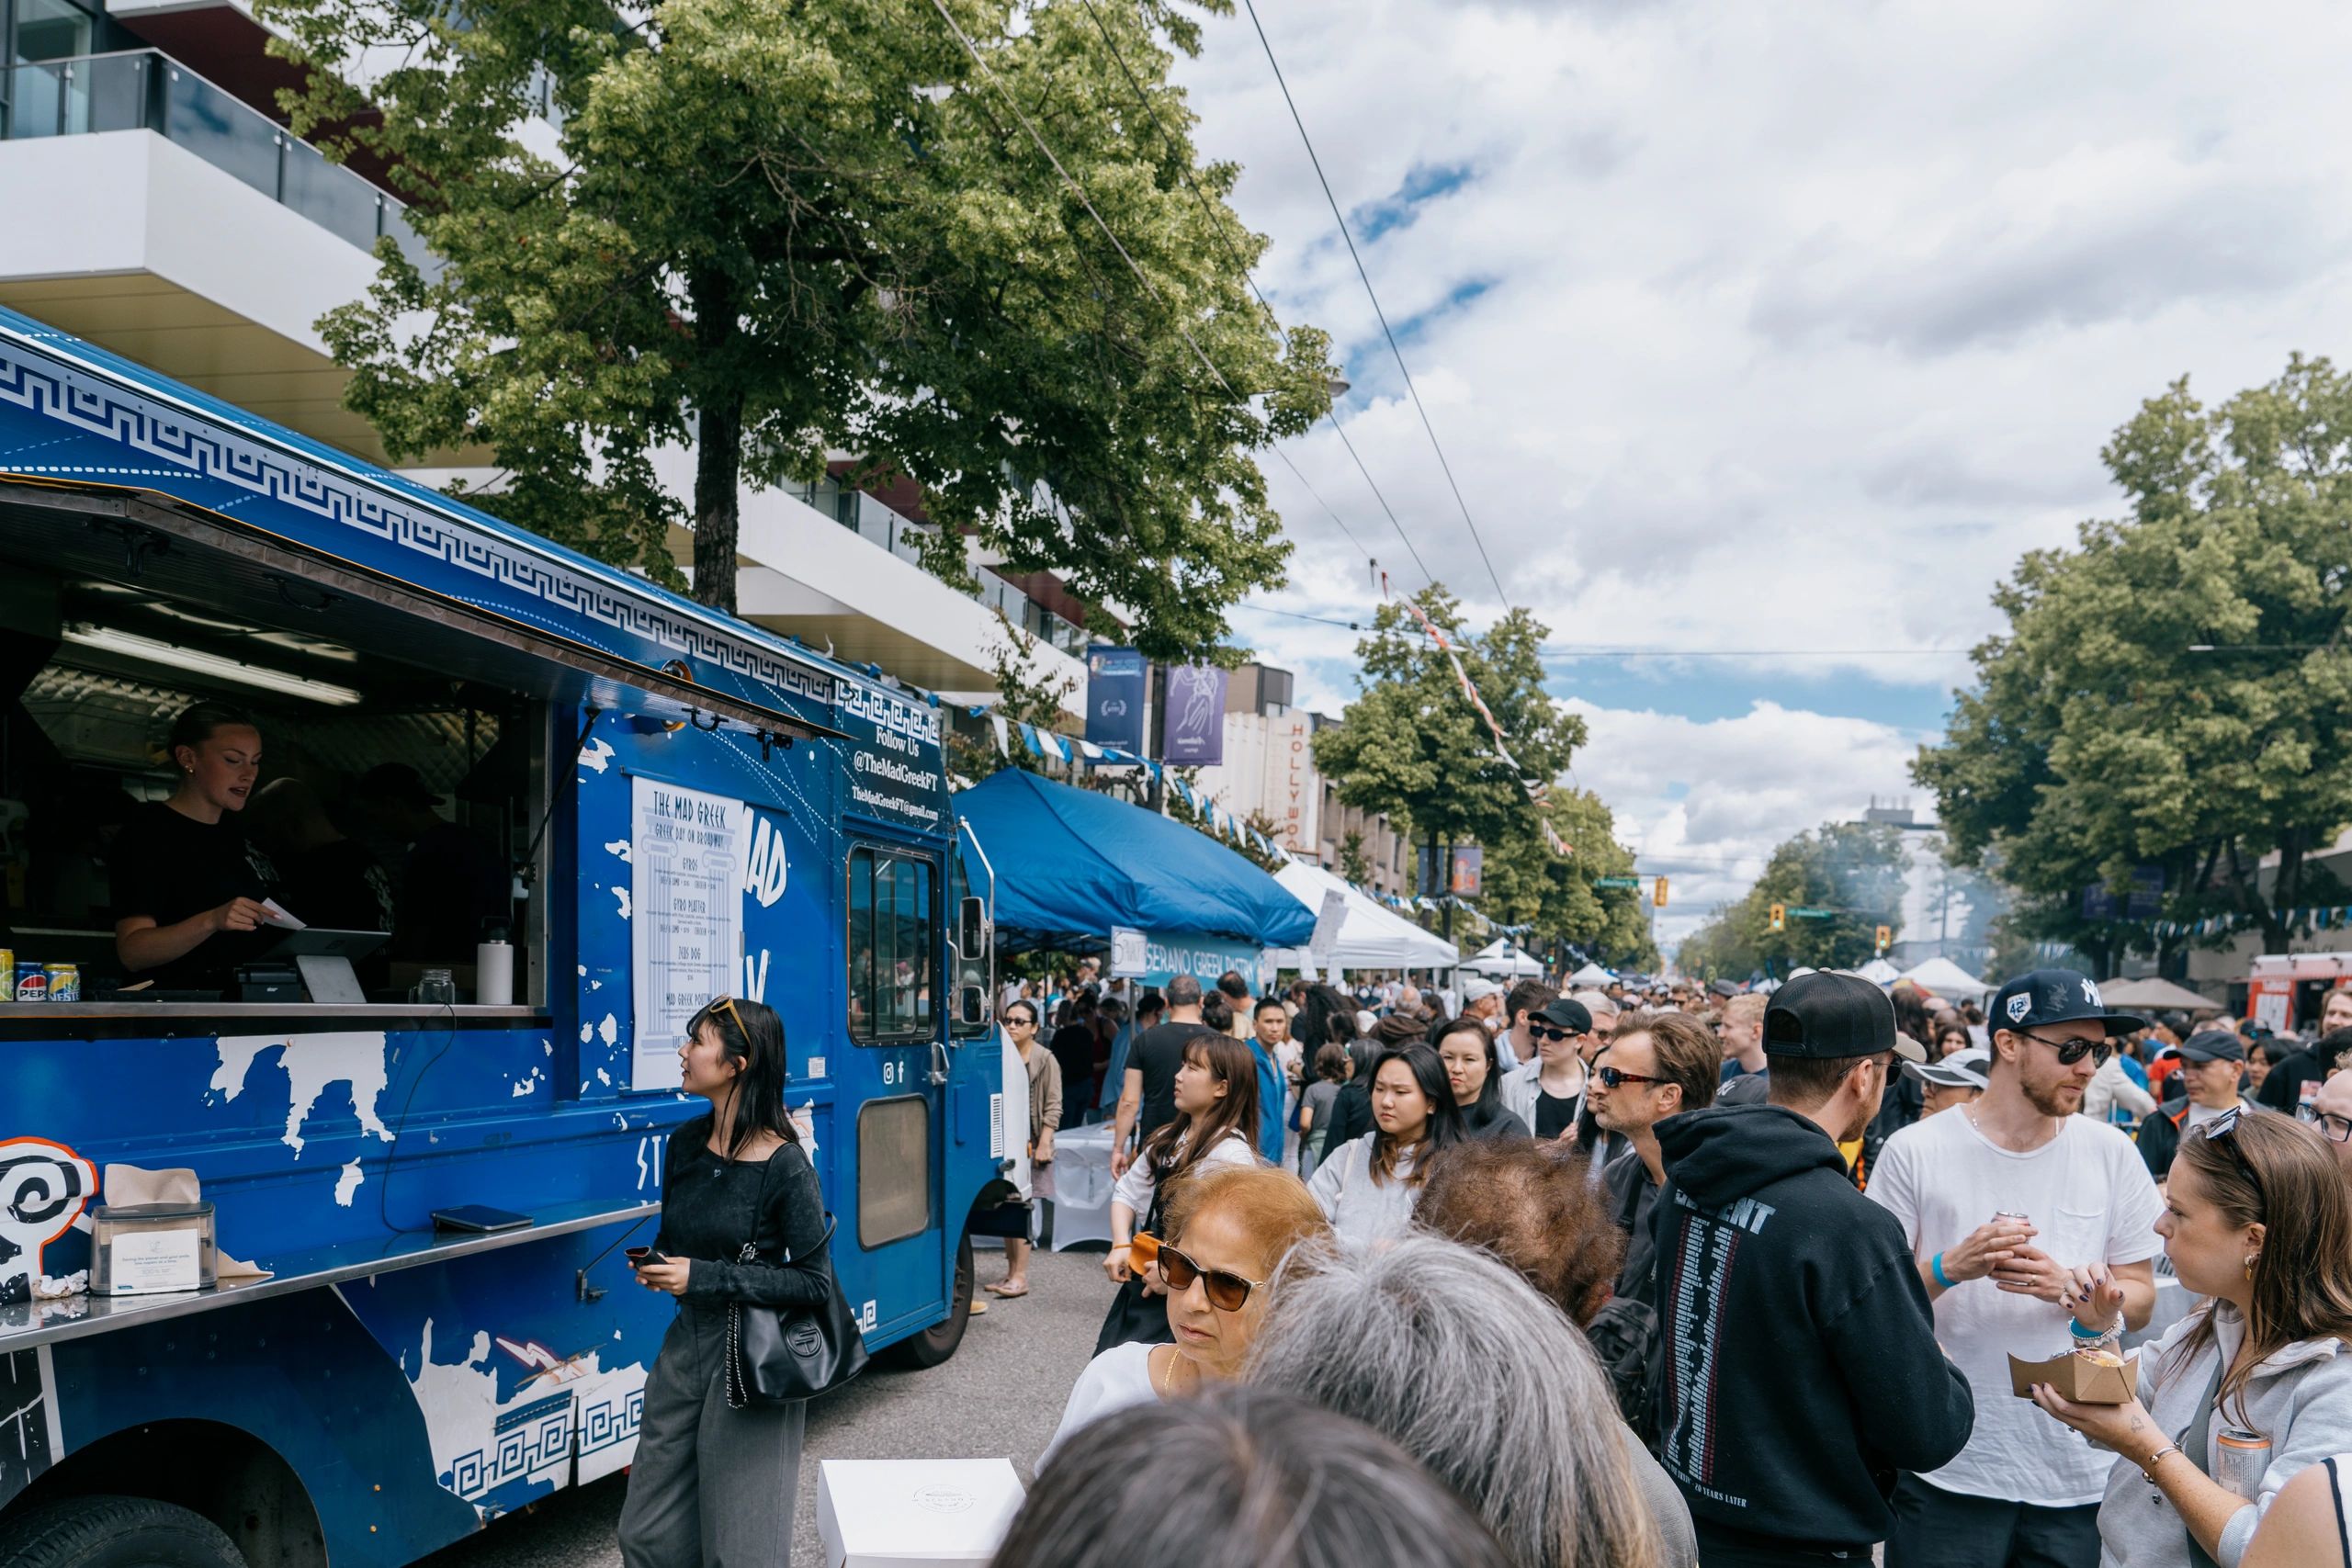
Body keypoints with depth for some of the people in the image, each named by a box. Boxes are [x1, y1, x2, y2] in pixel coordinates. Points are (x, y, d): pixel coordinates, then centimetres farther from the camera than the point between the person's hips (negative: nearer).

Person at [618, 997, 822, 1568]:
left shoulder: (785, 1167, -18)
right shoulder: (686, 1143, 2)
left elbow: (815, 1284, -17)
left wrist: (705, 1278, -20)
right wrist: (655, 1265, -5)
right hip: (686, 1344, 7)